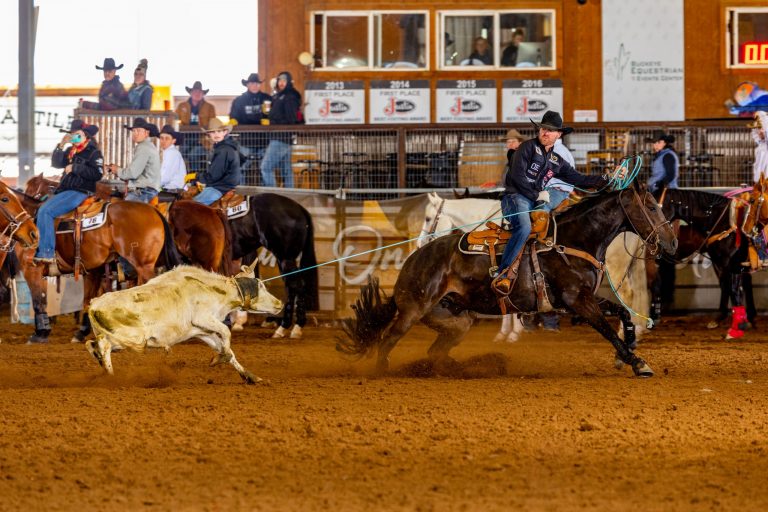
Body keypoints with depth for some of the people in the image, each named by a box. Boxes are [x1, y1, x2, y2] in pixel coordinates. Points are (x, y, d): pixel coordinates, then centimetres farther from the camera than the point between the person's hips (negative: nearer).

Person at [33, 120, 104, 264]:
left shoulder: (94, 152, -6)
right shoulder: (72, 151, 17)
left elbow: (97, 174, -17)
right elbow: (56, 163, 13)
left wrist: (75, 168, -18)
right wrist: (61, 146, 0)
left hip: (80, 192, -9)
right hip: (66, 191, 9)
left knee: (45, 212, -22)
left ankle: (47, 253, -24)